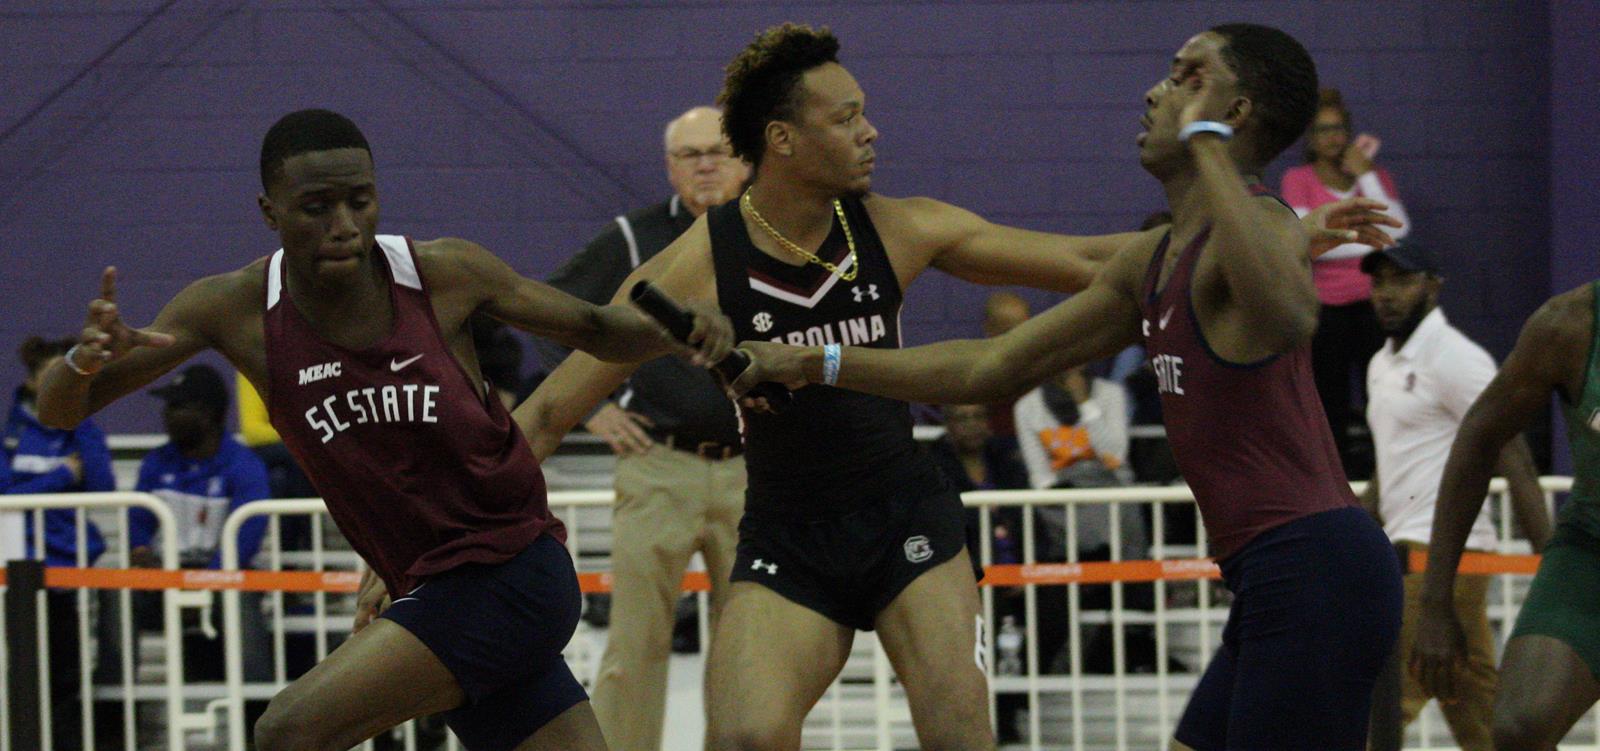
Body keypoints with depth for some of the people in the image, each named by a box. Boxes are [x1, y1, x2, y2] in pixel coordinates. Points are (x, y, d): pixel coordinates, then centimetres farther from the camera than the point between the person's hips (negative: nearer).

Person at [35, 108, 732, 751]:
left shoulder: (446, 274, -10)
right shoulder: (237, 309, -5)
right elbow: (59, 409, -3)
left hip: (514, 571, -5)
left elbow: (597, 331, 5)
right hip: (428, 590, 5)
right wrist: (85, 360, -27)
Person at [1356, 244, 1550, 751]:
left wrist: (1550, 559, -18)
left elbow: (1515, 462, -13)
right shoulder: (1383, 366, 18)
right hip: (1410, 552, 9)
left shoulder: (1455, 358, -8)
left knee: (1380, 708, -14)